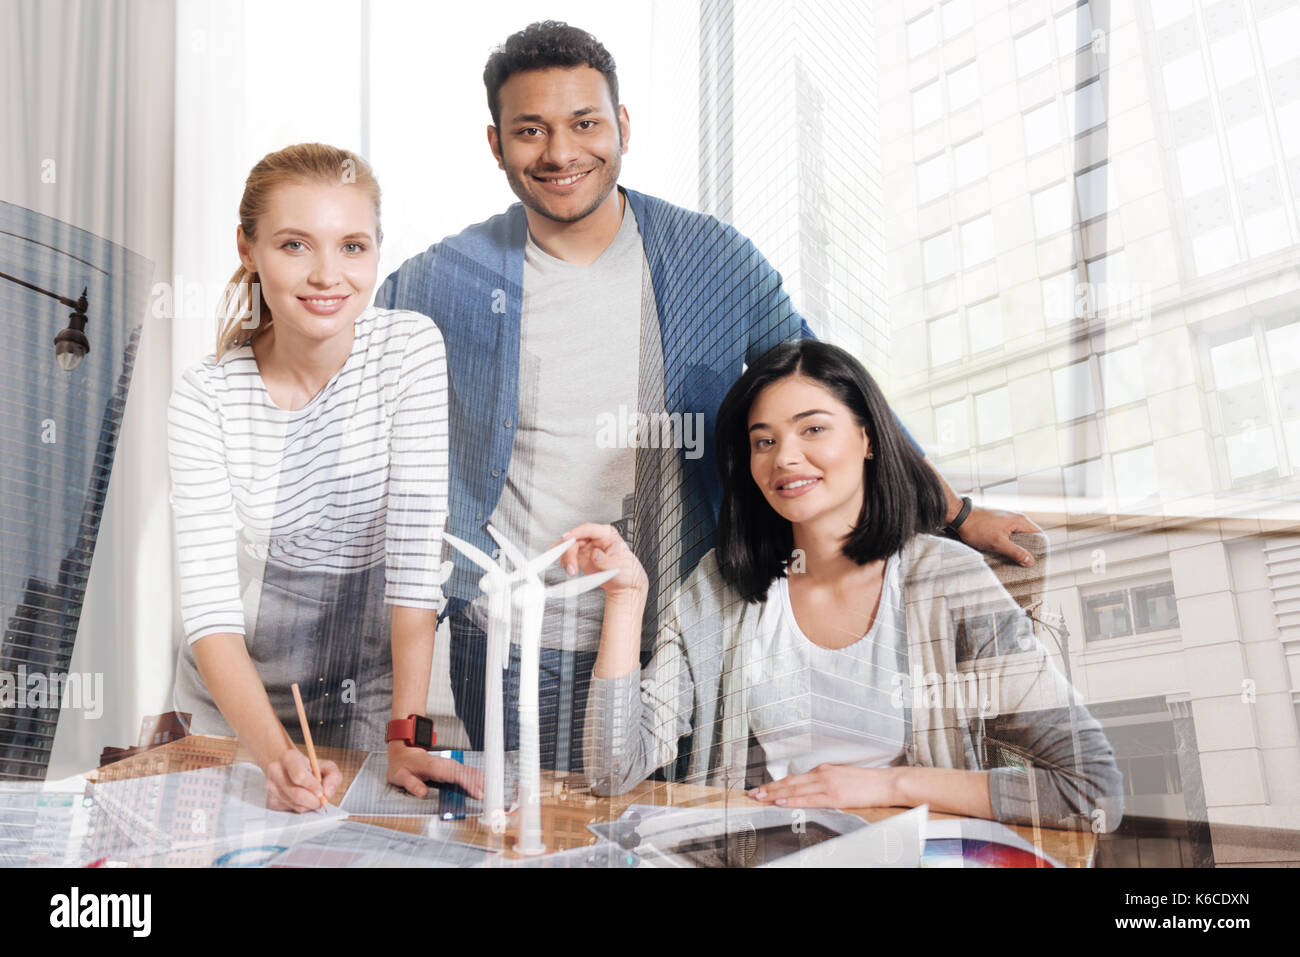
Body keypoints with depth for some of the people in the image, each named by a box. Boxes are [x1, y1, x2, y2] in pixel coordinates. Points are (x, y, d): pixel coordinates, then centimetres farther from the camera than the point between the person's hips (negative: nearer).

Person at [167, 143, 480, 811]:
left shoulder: (410, 349, -15)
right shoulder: (204, 398, -15)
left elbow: (416, 555, -18)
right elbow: (211, 609, -19)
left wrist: (409, 733, -23)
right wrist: (274, 751, -34)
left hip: (368, 700, 0)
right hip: (235, 704, 0)